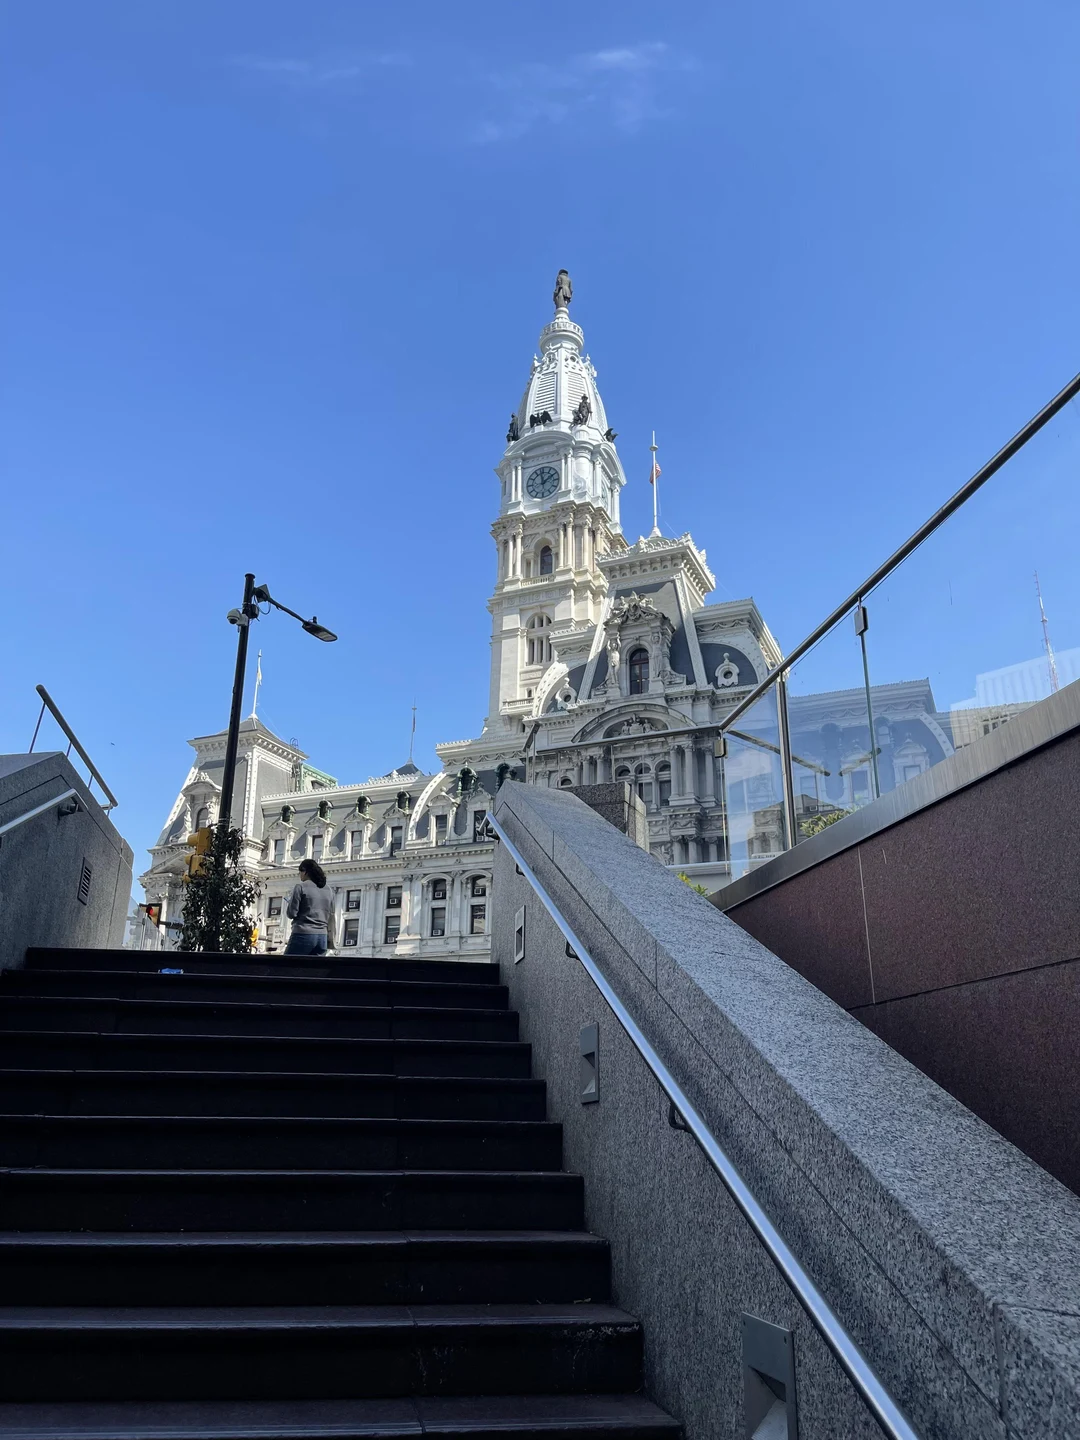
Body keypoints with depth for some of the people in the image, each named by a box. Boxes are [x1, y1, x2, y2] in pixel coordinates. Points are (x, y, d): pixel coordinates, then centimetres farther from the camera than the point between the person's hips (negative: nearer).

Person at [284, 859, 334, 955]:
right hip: (322, 937, 5)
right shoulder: (329, 890, 14)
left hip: (303, 934, -5)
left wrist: (290, 902, 13)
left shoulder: (301, 887, -4)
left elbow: (291, 913, -5)